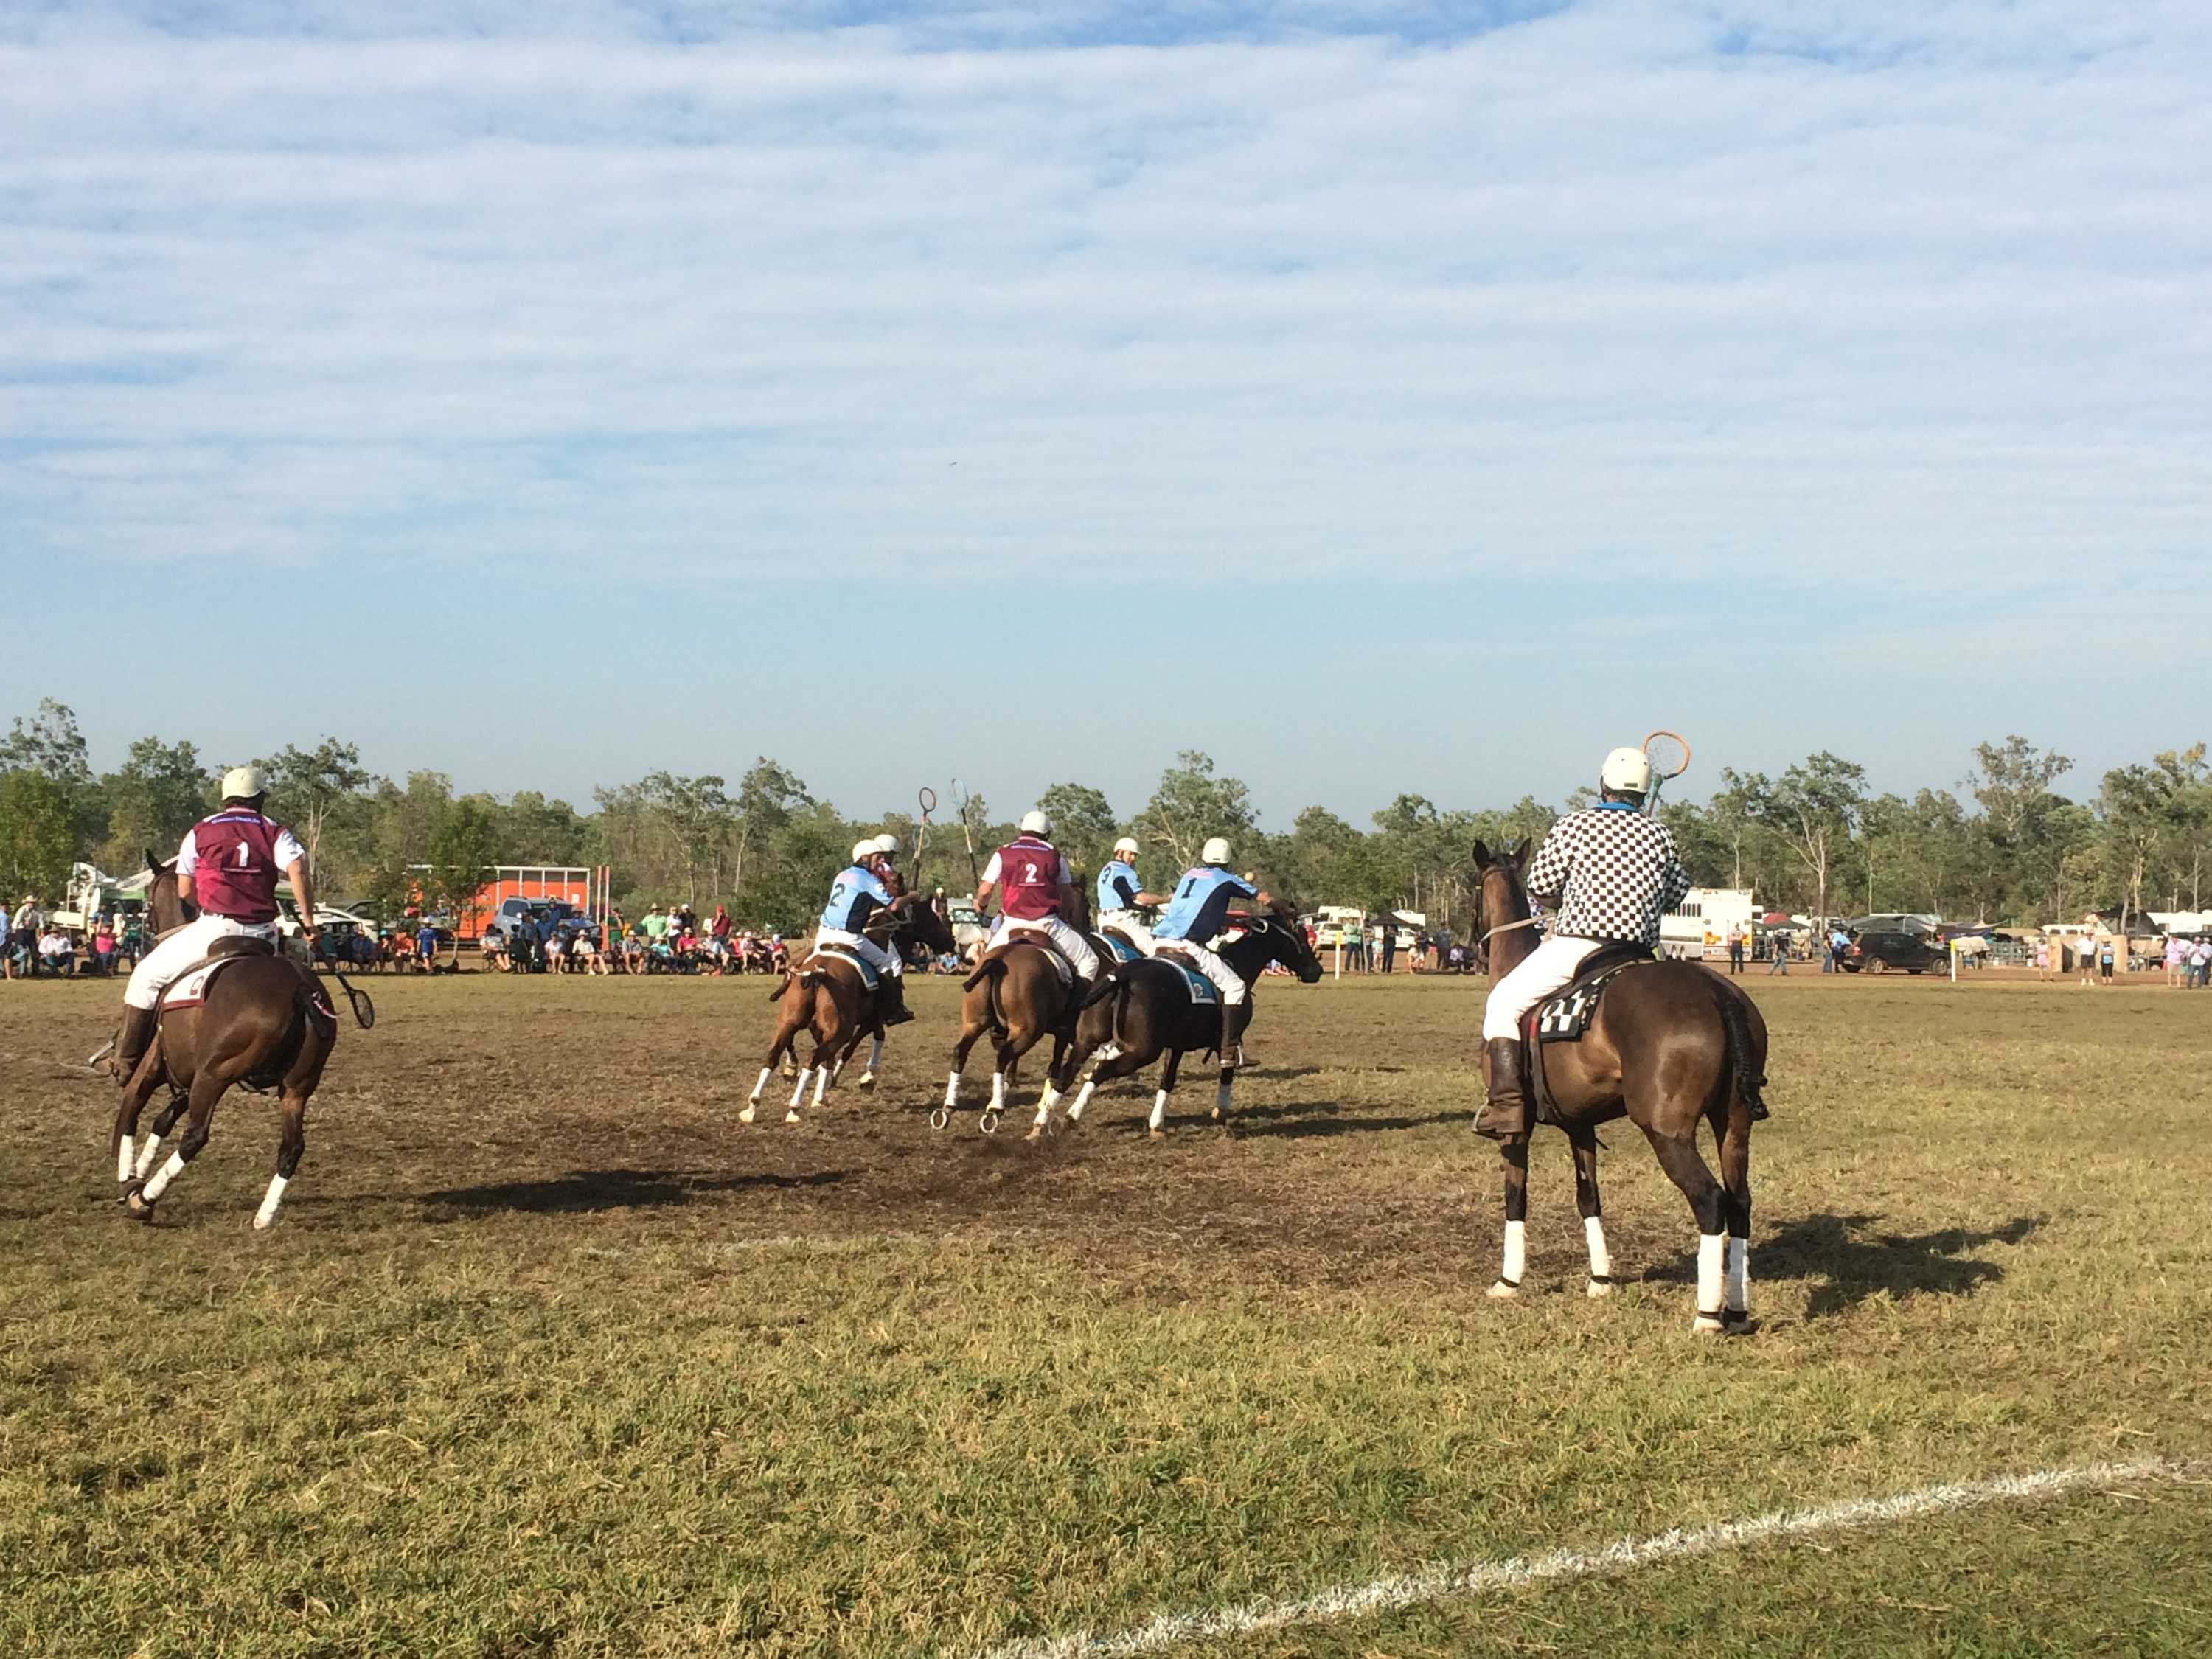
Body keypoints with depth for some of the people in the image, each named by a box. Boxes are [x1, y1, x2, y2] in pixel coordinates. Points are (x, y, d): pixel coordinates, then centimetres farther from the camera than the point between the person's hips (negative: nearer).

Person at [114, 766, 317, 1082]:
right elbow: (297, 870, -9)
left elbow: (184, 891, 9)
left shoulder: (200, 832, 10)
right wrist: (308, 920, -3)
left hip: (215, 927, -2)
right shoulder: (276, 833, 9)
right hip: (262, 934, 2)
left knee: (147, 976, 13)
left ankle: (127, 1060, 8)